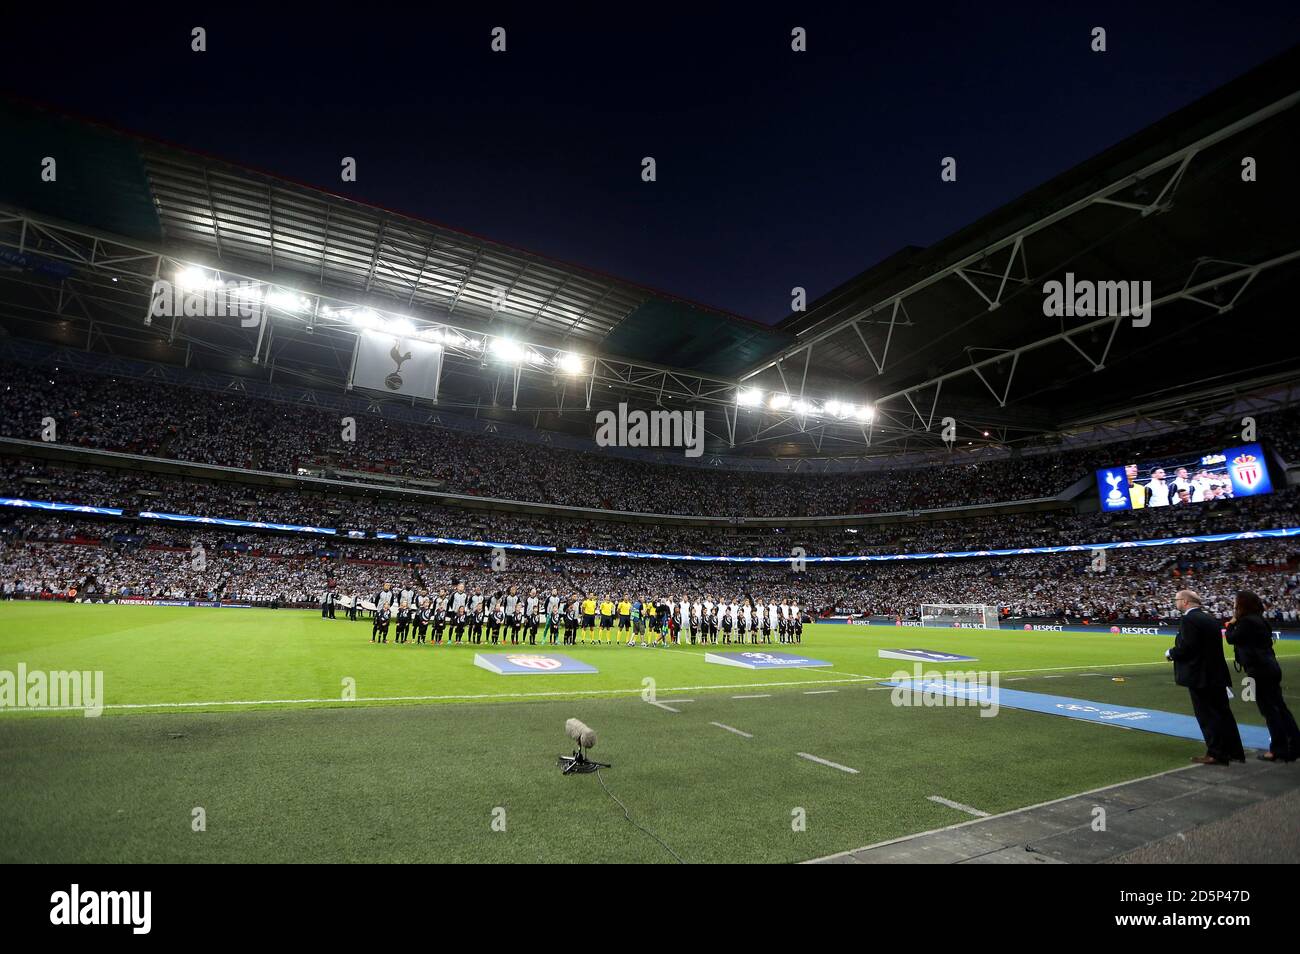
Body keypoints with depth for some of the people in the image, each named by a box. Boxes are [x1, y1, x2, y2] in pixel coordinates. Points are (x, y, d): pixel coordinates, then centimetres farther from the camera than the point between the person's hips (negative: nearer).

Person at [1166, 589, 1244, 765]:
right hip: (1216, 673, 9)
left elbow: (1186, 647, -23)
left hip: (1200, 676, -9)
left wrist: (1170, 653, -5)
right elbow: (1209, 645, 15)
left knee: (1207, 716, 0)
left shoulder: (1188, 619, -17)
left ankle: (1216, 754, 6)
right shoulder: (1209, 618, 12)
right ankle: (1234, 751, 24)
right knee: (1222, 712, 16)